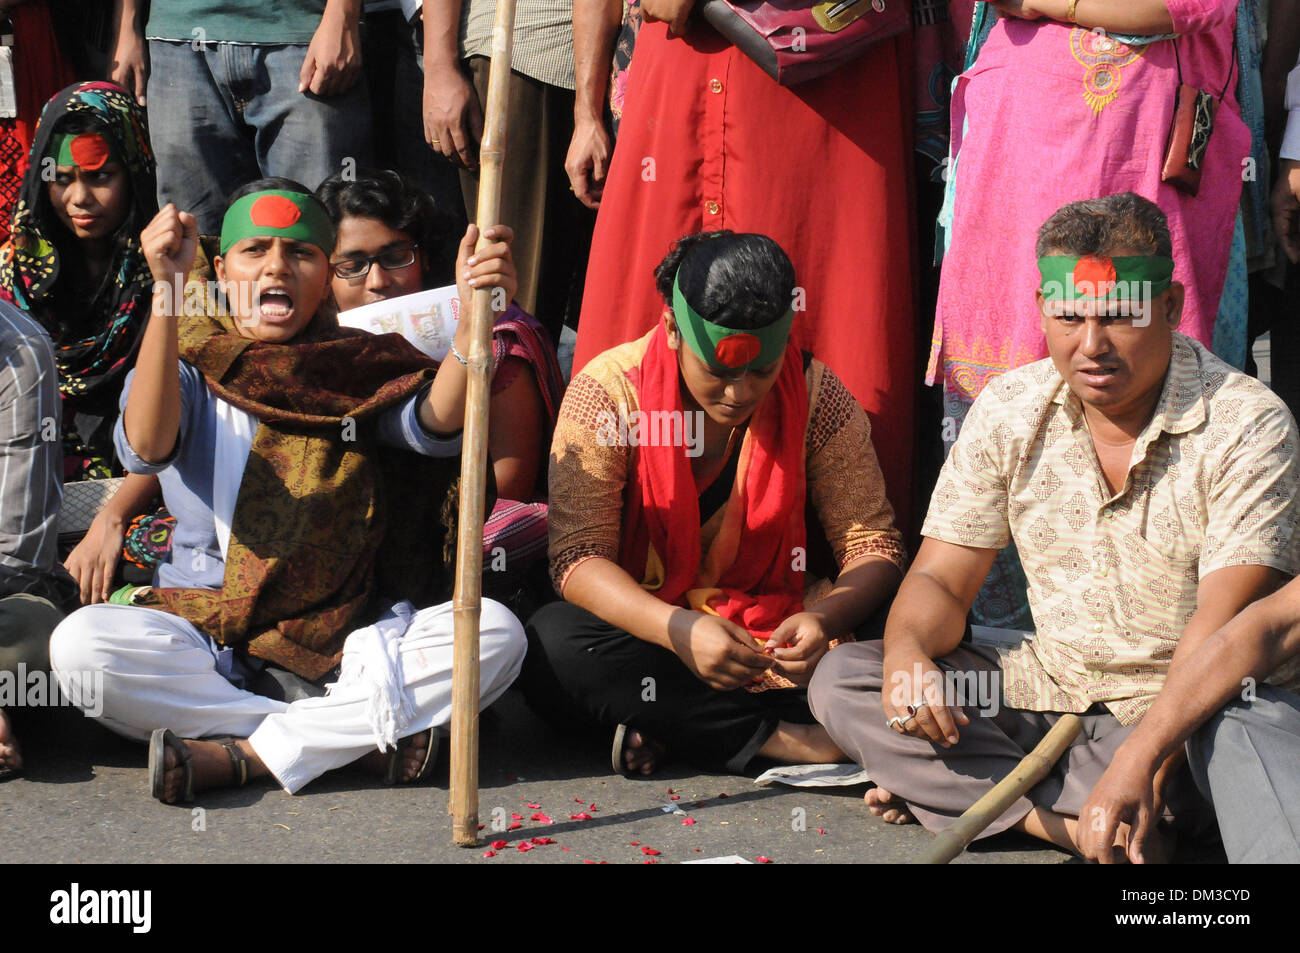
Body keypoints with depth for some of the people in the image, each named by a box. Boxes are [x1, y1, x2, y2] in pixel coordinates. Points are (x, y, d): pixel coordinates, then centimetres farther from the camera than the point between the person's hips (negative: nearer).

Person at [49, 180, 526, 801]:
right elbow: (146, 448, -19)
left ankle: (240, 755, -25)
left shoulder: (358, 370, 8)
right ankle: (359, 733, -24)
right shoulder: (187, 368, 5)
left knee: (495, 634, -24)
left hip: (341, 648, 1)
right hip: (206, 643, -1)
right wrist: (166, 293, -29)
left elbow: (435, 424, -14)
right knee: (81, 643, -29)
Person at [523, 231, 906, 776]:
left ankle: (670, 728, -19)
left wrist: (825, 618, -30)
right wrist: (677, 629, -35)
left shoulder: (817, 397, -6)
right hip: (647, 627, 0)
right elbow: (577, 556, -16)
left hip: (775, 630, 1)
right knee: (551, 645, -33)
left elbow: (873, 546, -6)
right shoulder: (606, 393, -11)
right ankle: (790, 742, -27)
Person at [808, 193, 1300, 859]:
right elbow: (941, 579, 2)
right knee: (841, 680, -12)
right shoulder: (1009, 410, 0)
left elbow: (1221, 628, -24)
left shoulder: (1246, 425, -15)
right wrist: (907, 650, -23)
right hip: (1048, 684, 5)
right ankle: (1064, 822, -23)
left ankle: (971, 793, -20)